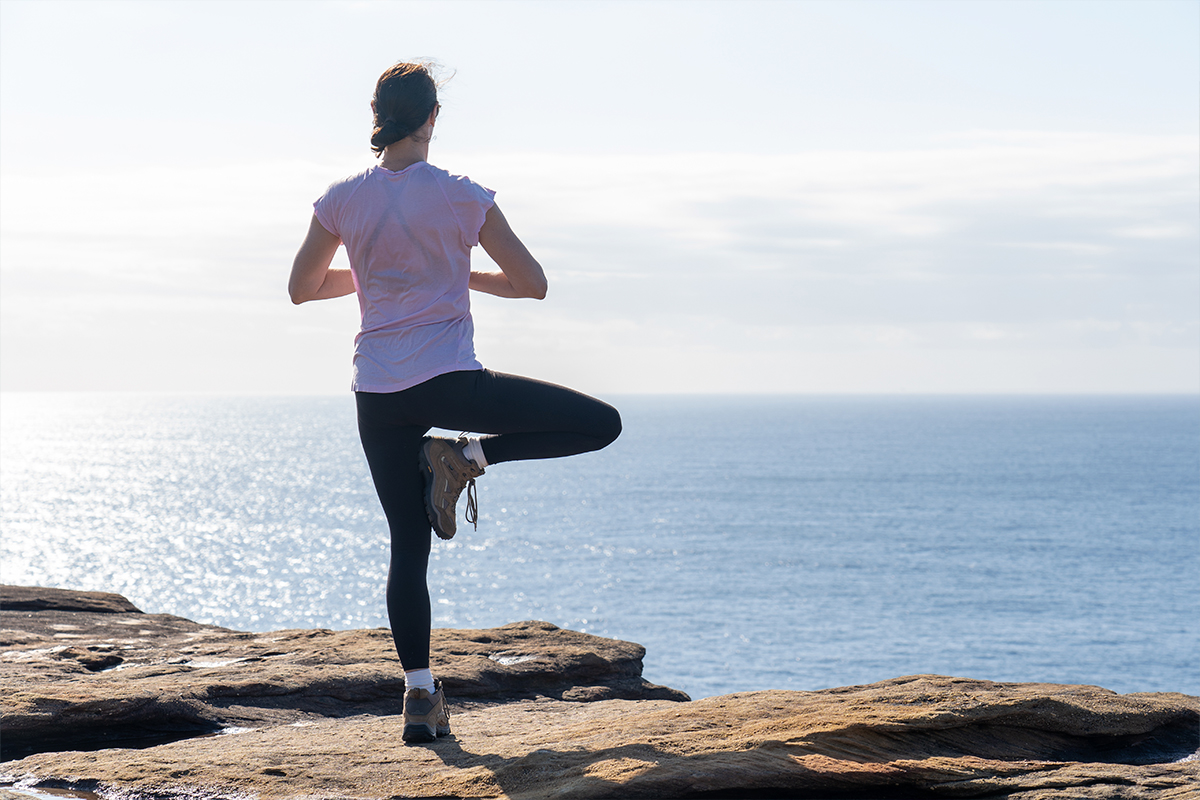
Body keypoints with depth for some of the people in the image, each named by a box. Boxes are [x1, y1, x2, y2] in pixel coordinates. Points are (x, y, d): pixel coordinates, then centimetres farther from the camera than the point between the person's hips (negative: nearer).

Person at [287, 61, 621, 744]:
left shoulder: (343, 200, 2)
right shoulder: (461, 197, -7)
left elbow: (301, 289, 13)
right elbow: (532, 283, -3)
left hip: (377, 394, 5)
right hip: (449, 382, -5)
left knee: (409, 546, 12)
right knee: (602, 424, 4)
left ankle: (421, 695, 6)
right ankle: (466, 456, -4)